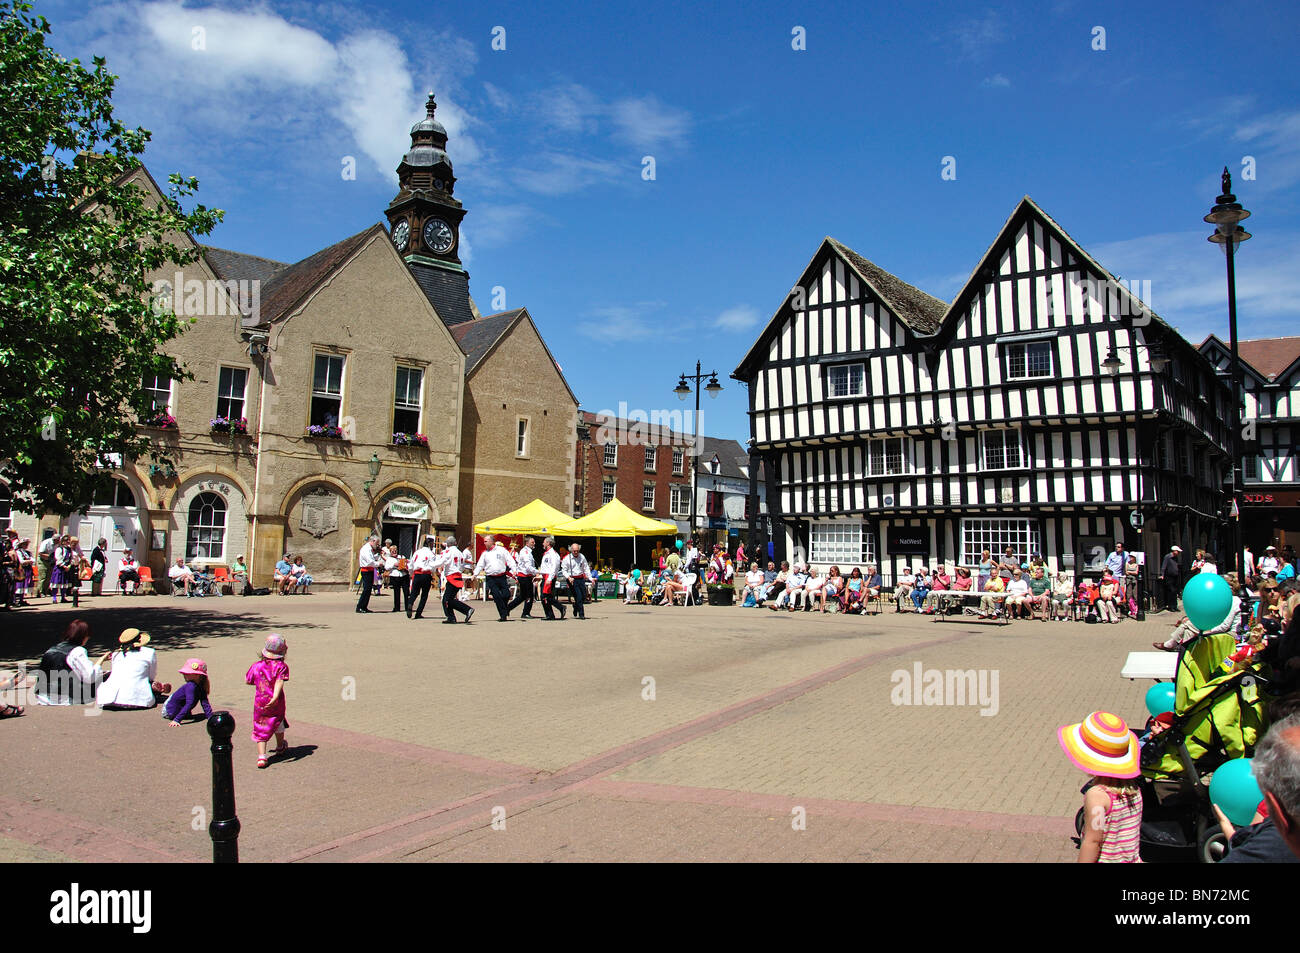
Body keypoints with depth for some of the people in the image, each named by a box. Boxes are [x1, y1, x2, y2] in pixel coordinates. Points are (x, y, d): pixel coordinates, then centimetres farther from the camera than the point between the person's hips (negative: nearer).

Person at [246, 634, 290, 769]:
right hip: (277, 704, 0)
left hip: (260, 703, 0)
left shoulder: (256, 666, -4)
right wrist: (275, 698, -35)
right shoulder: (282, 666, -13)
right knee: (278, 722, 24)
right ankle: (280, 747, 46)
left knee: (260, 729, 7)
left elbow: (247, 681, 7)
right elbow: (279, 682, -26)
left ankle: (261, 756, -7)